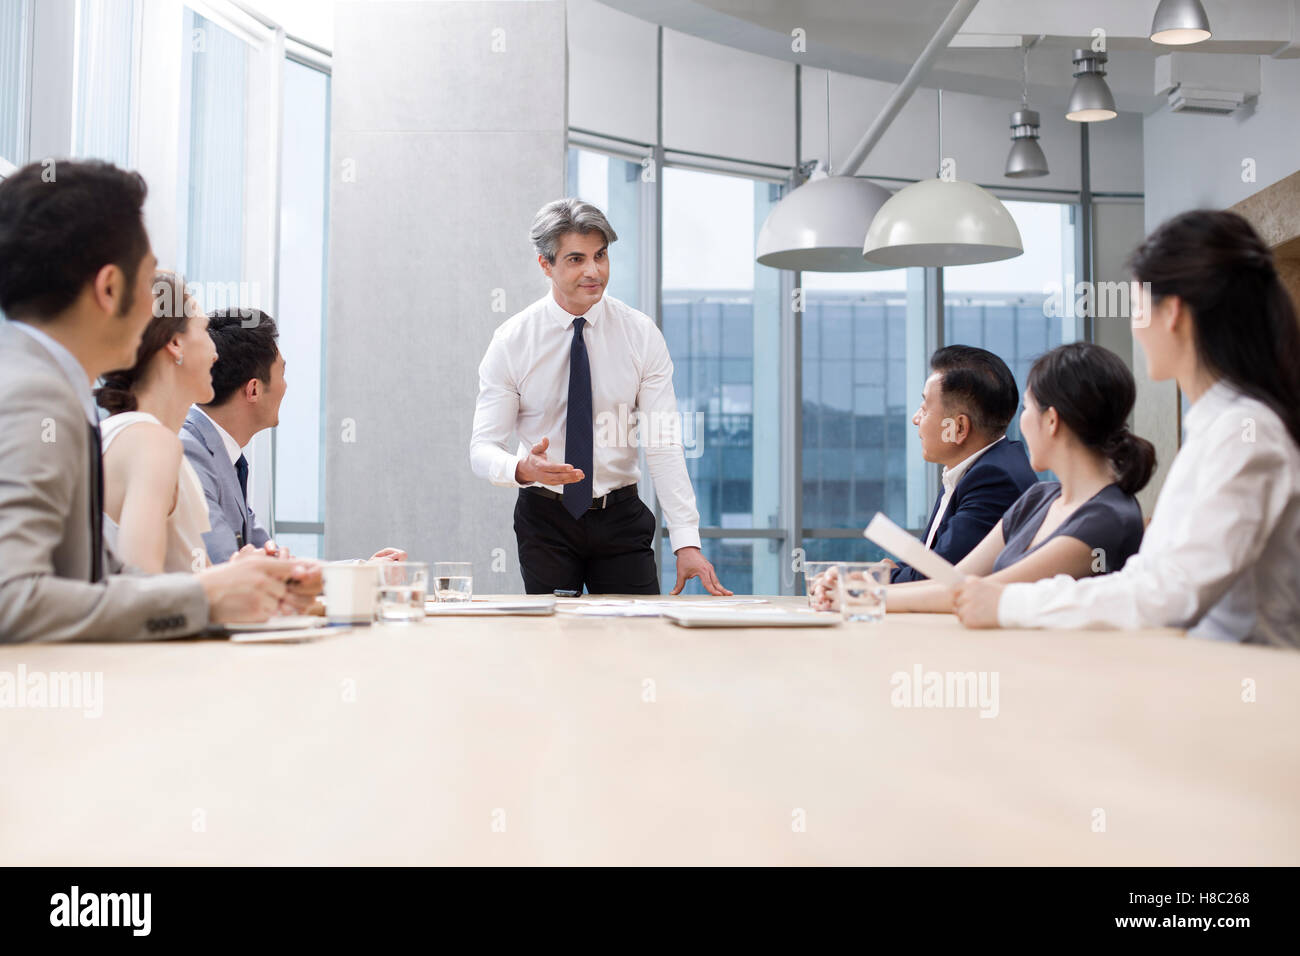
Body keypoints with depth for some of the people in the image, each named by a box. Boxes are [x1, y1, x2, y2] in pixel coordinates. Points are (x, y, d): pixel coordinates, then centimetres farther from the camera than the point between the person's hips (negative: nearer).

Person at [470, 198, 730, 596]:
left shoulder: (642, 334, -5)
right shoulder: (512, 340, -7)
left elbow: (664, 445, -11)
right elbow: (483, 447, -9)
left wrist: (686, 541, -21)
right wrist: (523, 469, -33)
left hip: (621, 518, 1)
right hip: (545, 517, 0)